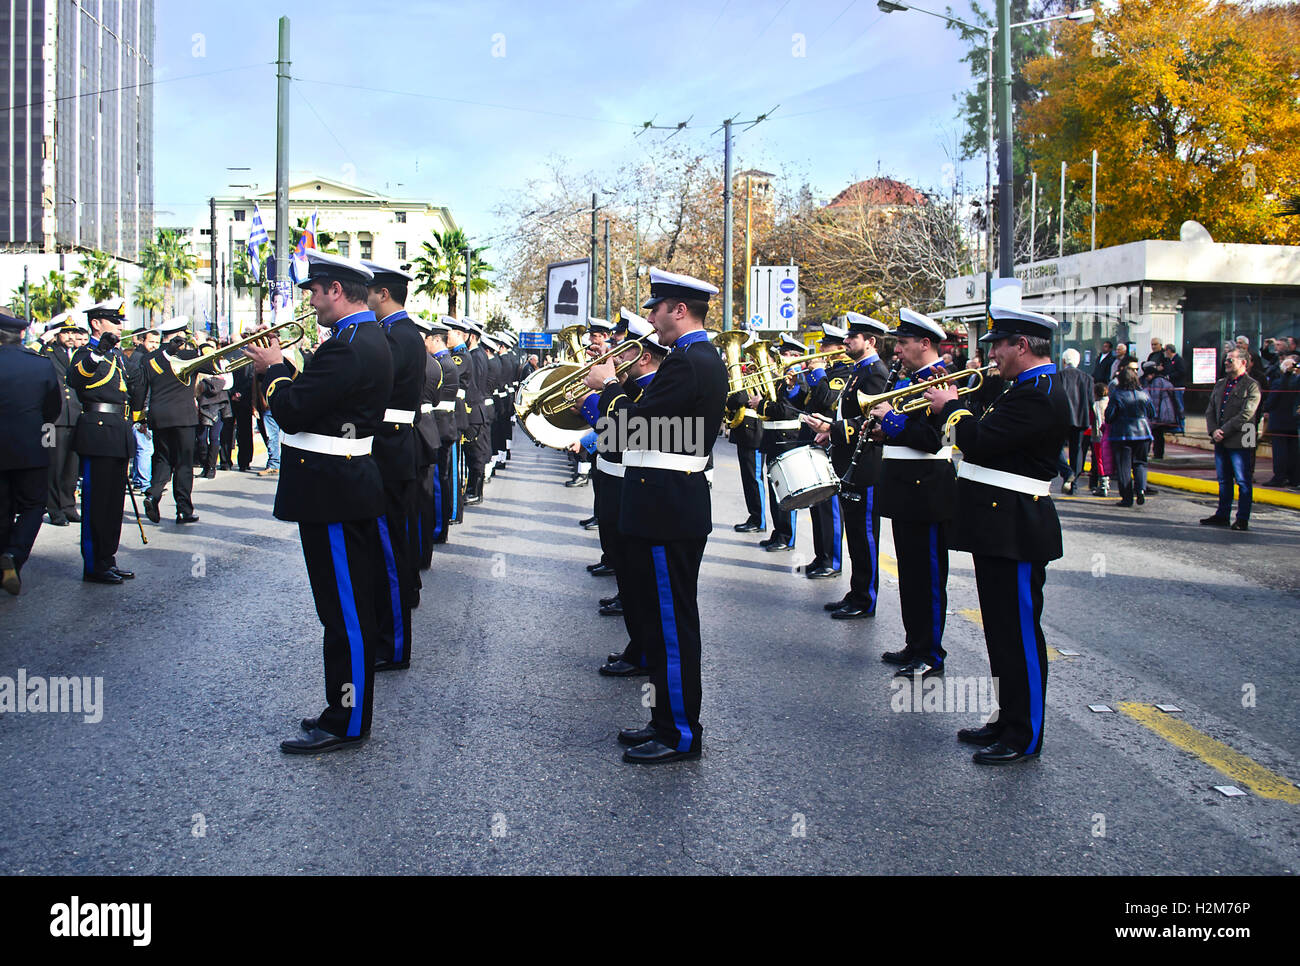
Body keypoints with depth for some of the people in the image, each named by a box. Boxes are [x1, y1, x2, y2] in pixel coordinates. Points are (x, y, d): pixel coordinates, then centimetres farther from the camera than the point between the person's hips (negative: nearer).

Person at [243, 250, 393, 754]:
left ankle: (345, 723, 7)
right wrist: (280, 367, 8)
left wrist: (273, 368, -6)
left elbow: (291, 411, -22)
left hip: (332, 492, -11)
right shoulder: (370, 338, 13)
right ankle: (347, 708, 27)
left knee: (346, 612, -2)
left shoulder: (349, 346, -20)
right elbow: (316, 396, 16)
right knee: (353, 608, 16)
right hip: (349, 486, 11)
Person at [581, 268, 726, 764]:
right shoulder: (707, 359, 16)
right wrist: (619, 389, 9)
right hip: (675, 504, 11)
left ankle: (680, 734, 6)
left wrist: (608, 387, -5)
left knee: (672, 621, -3)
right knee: (664, 617, 16)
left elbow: (639, 426, -20)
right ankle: (666, 719, 26)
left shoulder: (686, 362, -17)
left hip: (666, 510, -11)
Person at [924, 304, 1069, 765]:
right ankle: (1008, 721, 28)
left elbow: (980, 443, -24)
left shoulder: (1039, 395, -19)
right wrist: (957, 403, 6)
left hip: (1015, 533, -11)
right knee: (1004, 633, 17)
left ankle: (1025, 737, 7)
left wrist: (952, 407, -9)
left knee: (1020, 635, -2)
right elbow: (988, 437, 17)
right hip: (1000, 529, 11)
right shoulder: (1029, 388, 15)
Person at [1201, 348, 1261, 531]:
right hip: (1220, 441, 7)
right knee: (1224, 480, 14)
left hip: (1239, 441, -7)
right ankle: (1222, 515, 22)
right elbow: (1210, 410, 12)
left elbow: (1246, 414, -16)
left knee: (1243, 481, 0)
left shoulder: (1251, 385, -7)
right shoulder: (1220, 384, 15)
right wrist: (1213, 430, -5)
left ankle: (1242, 519, 5)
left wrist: (1224, 431, -16)